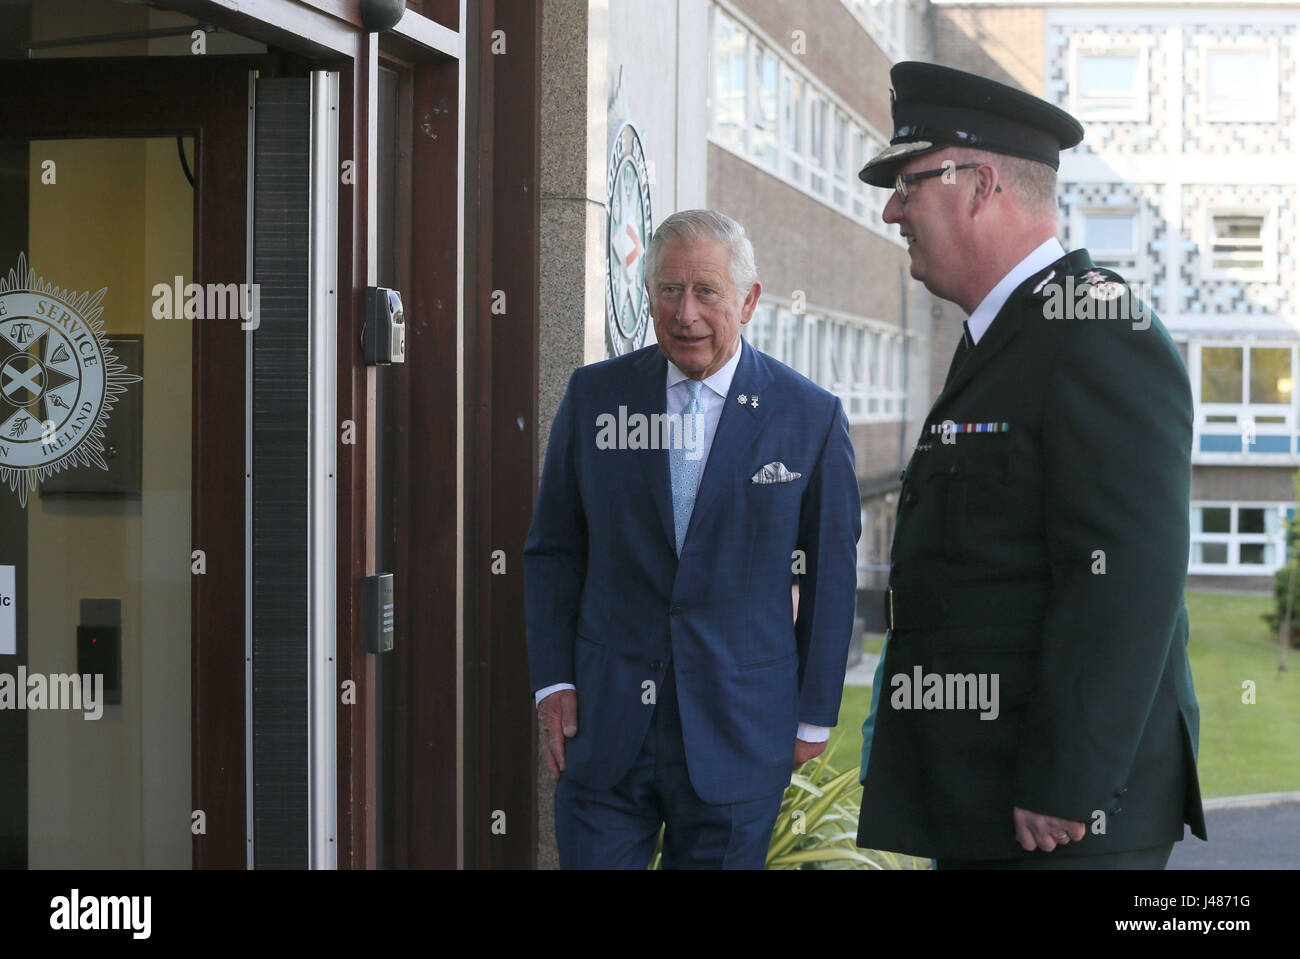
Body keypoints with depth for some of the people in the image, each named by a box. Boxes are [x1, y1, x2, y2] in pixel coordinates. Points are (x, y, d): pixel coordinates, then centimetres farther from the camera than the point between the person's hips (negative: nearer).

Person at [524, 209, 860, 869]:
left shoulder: (811, 417, -2)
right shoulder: (593, 395, 4)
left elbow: (831, 573, 3)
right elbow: (553, 549, 9)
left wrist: (815, 714, 4)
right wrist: (553, 680, 1)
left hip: (738, 733, -1)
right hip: (605, 721, 1)